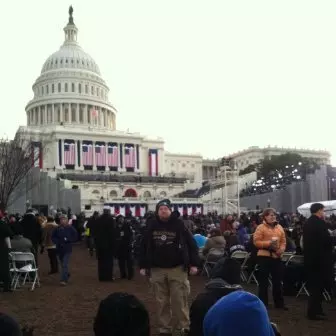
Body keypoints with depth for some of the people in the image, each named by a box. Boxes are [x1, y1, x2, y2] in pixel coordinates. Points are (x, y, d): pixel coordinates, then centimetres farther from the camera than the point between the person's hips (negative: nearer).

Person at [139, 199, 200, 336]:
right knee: (162, 302, 9)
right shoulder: (151, 226, 2)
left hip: (177, 268, -2)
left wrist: (194, 263, -5)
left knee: (179, 300, 1)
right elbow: (144, 246, 9)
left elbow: (191, 244, -1)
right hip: (157, 269, 3)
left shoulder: (179, 224, -4)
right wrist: (143, 266, 6)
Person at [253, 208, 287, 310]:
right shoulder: (261, 227, -7)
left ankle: (279, 303, 23)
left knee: (278, 281, 12)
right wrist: (268, 243, -20)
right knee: (263, 281, 3)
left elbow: (283, 241, 11)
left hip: (276, 257, 5)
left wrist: (281, 249, -7)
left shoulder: (279, 227, 10)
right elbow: (256, 241, -12)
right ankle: (263, 303, 13)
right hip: (264, 256, -5)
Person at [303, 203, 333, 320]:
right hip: (320, 258, -8)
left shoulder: (307, 223, 12)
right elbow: (327, 240, -20)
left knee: (313, 285, 15)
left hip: (310, 257, 8)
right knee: (318, 285, -1)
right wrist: (331, 243, -1)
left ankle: (314, 309, 22)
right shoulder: (320, 223, -16)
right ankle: (314, 312, 3)